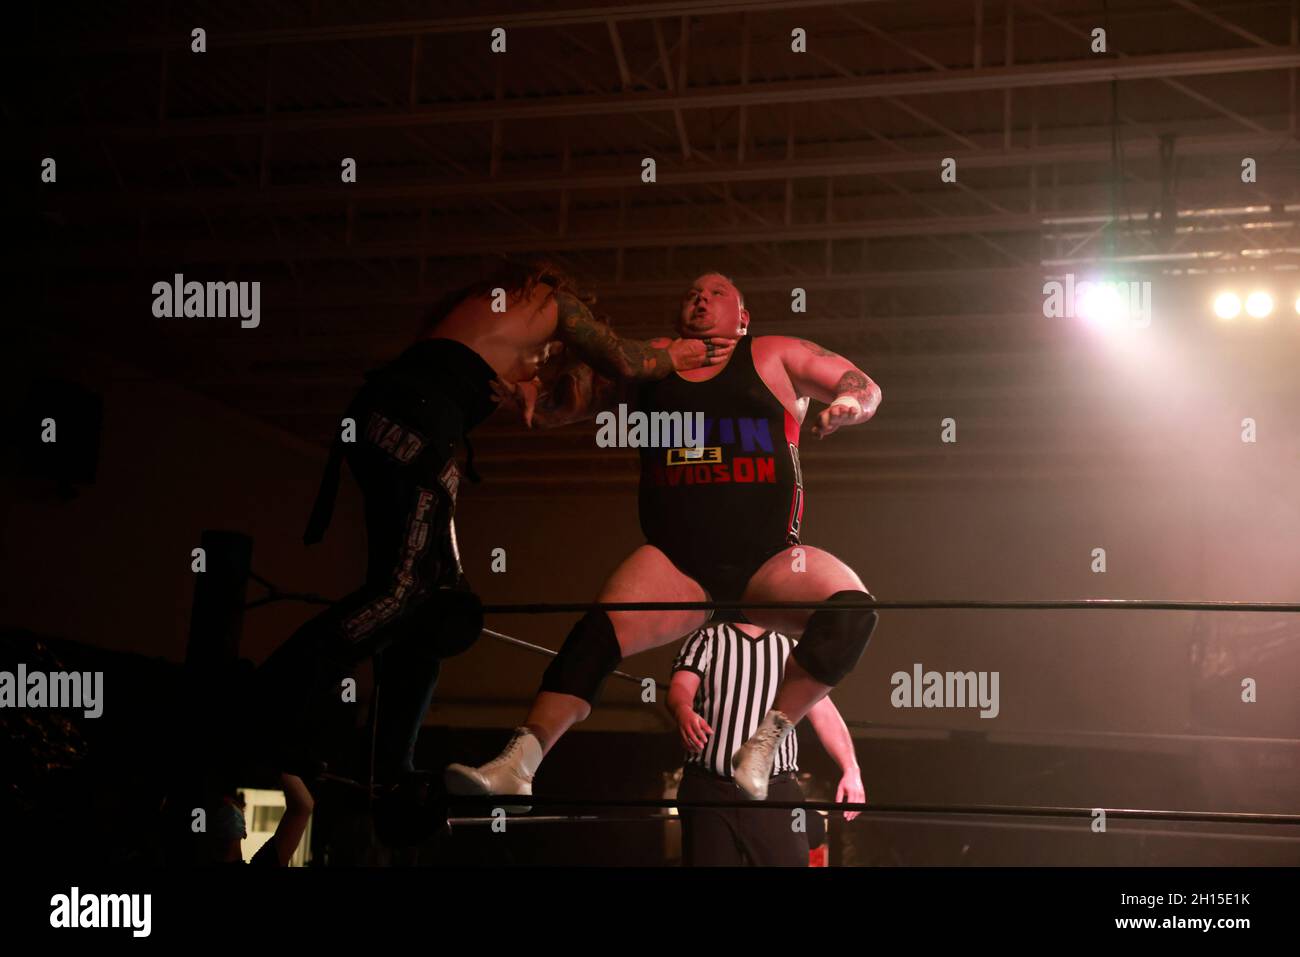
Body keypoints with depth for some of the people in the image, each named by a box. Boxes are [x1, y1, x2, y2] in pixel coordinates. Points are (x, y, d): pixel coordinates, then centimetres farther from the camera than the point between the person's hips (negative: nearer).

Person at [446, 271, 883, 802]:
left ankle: (765, 743, -20)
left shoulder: (772, 357, 12)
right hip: (677, 561, 1)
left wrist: (849, 403, -15)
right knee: (599, 629, -25)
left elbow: (863, 387, 10)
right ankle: (516, 766, -27)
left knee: (850, 608, -29)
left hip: (768, 560, -1)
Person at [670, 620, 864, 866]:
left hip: (776, 794, 1)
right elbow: (680, 687, -9)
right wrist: (684, 712, -35)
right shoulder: (705, 640, 8)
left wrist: (851, 769, -11)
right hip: (708, 790, -1)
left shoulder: (793, 652, 13)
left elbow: (824, 713, 4)